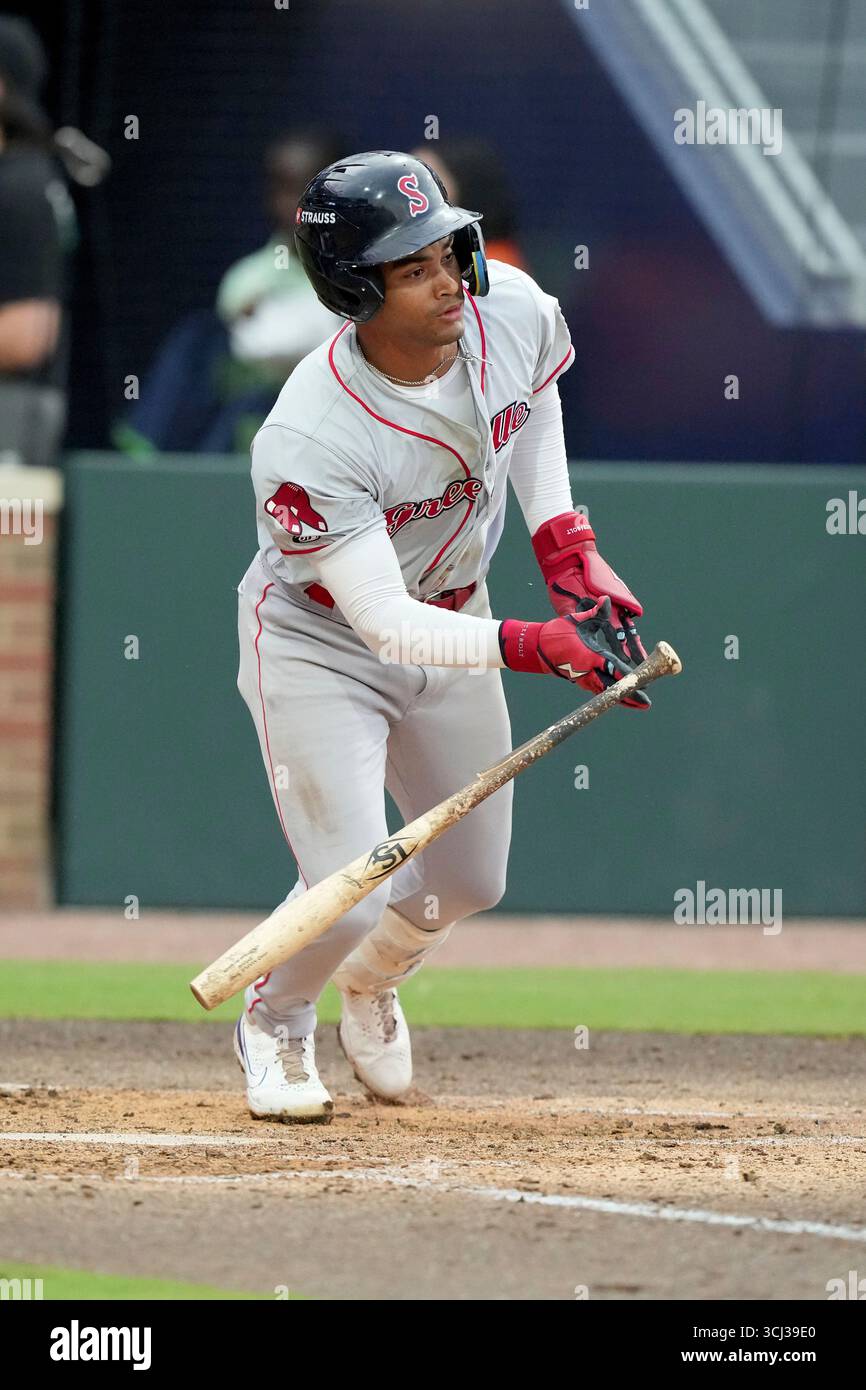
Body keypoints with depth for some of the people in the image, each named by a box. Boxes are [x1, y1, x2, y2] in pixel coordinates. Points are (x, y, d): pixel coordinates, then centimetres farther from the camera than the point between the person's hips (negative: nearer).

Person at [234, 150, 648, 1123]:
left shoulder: (513, 312, -20)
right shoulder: (307, 445, -37)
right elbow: (386, 625, -35)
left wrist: (566, 549, -4)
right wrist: (538, 647, -46)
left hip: (450, 615, 6)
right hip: (318, 642, -6)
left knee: (470, 880, 14)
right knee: (349, 893, -14)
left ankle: (369, 986, 48)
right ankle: (274, 1023, 21)